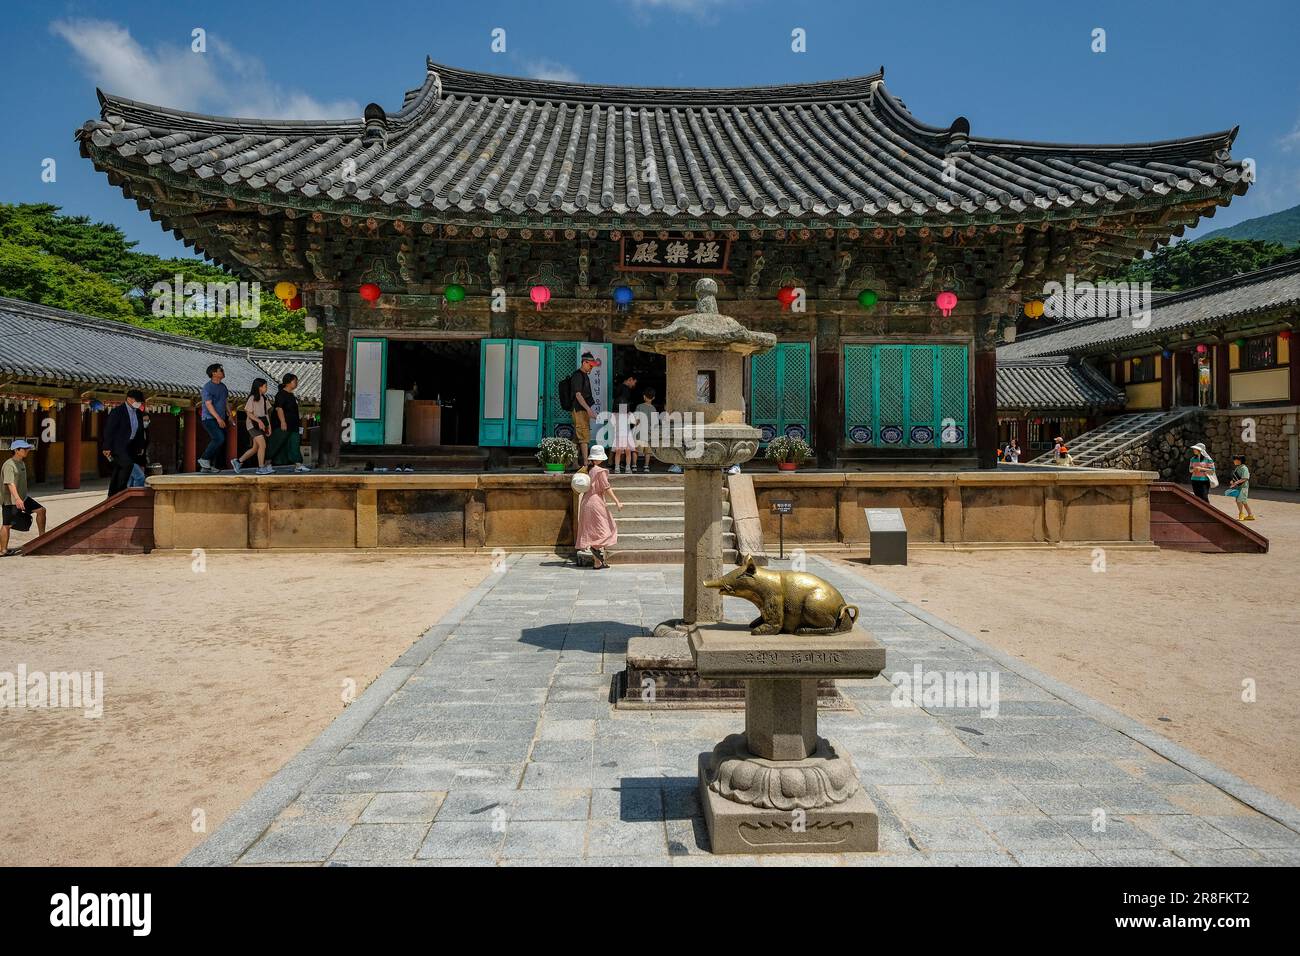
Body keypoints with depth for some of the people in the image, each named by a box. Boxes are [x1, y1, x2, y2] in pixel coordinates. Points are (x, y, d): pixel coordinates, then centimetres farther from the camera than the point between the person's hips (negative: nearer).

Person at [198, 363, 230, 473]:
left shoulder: (223, 387, 15)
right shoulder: (207, 387, -10)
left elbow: (226, 402, 24)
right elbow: (208, 404, -17)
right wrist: (218, 418, -27)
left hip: (220, 420, 8)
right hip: (209, 419, -8)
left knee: (215, 442, 5)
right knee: (219, 439, -23)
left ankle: (207, 466, 10)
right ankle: (204, 459, -10)